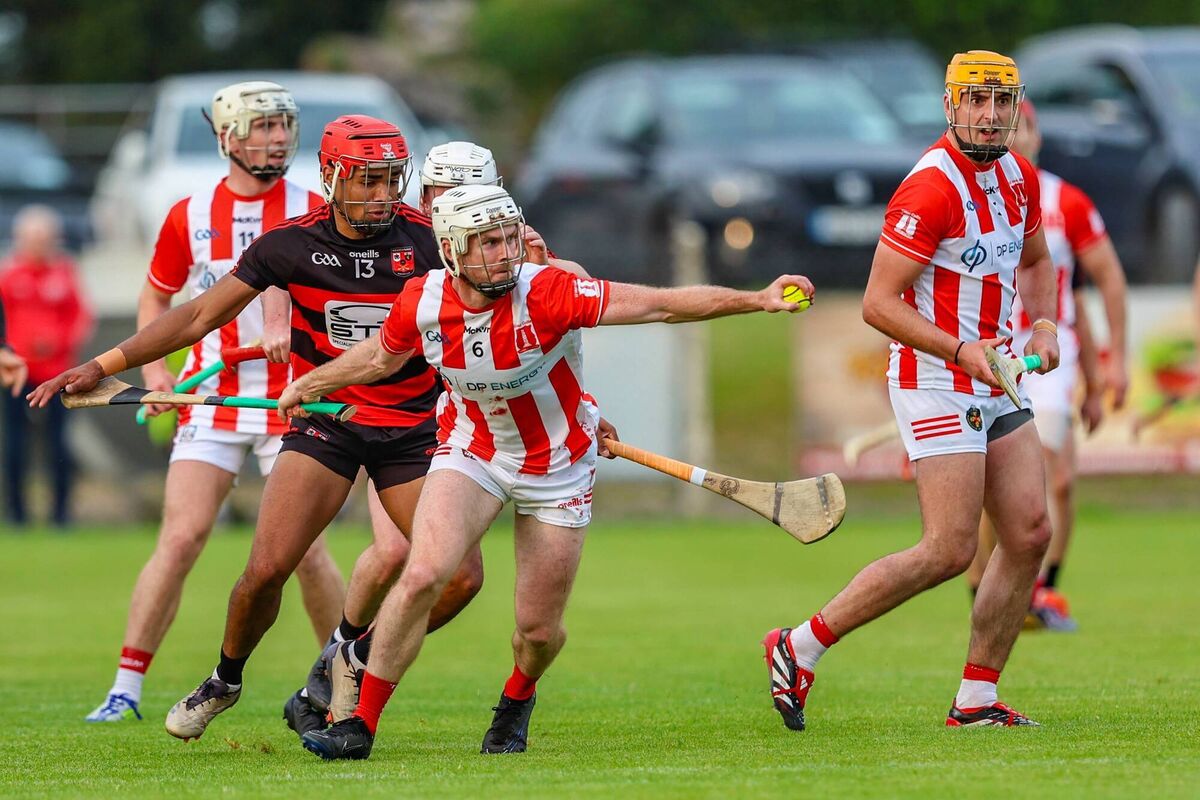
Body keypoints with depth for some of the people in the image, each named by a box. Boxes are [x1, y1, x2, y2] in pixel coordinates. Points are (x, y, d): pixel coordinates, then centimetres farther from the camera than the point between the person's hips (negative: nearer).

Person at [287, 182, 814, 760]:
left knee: (539, 632, 4)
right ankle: (361, 723, -10)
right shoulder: (421, 303, -16)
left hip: (556, 468, -1)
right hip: (470, 453, 1)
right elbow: (383, 356, 9)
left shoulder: (547, 293, -28)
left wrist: (757, 300, -40)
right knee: (422, 576, -22)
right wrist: (309, 385, 18)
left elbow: (662, 304, -31)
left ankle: (517, 699, 41)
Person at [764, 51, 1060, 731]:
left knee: (1031, 534, 2)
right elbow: (878, 303, -20)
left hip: (993, 383, 9)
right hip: (935, 382, -9)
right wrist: (962, 351, -28)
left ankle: (977, 698, 10)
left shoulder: (1018, 176, 7)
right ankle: (801, 647, -2)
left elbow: (1034, 261, 27)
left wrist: (1044, 322, 7)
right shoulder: (932, 189, -19)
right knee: (950, 551, -12)